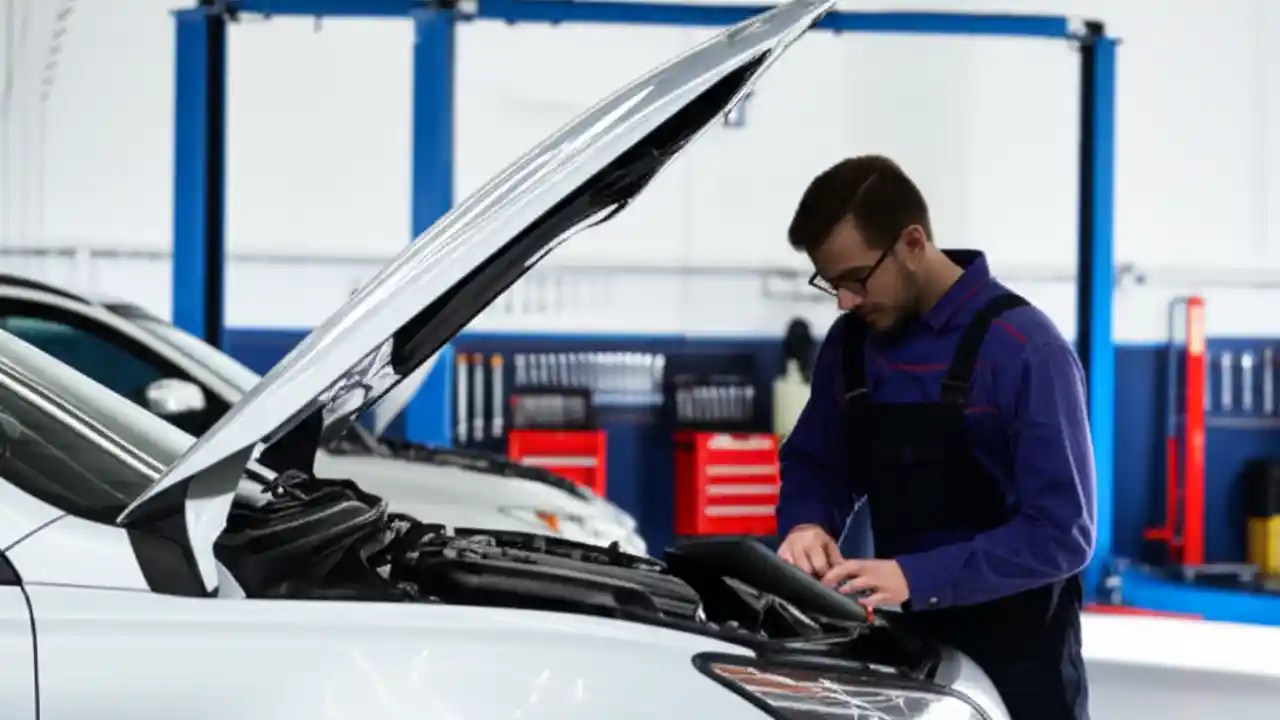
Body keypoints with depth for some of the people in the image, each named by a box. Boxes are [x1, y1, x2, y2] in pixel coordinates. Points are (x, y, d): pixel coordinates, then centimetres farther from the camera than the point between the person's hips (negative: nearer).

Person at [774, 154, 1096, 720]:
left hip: (1017, 660, -5)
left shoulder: (1024, 350, -18)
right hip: (905, 642, 5)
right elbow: (814, 462, 15)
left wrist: (918, 578, -28)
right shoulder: (851, 342, 1)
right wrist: (806, 524, -9)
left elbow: (1061, 532, -20)